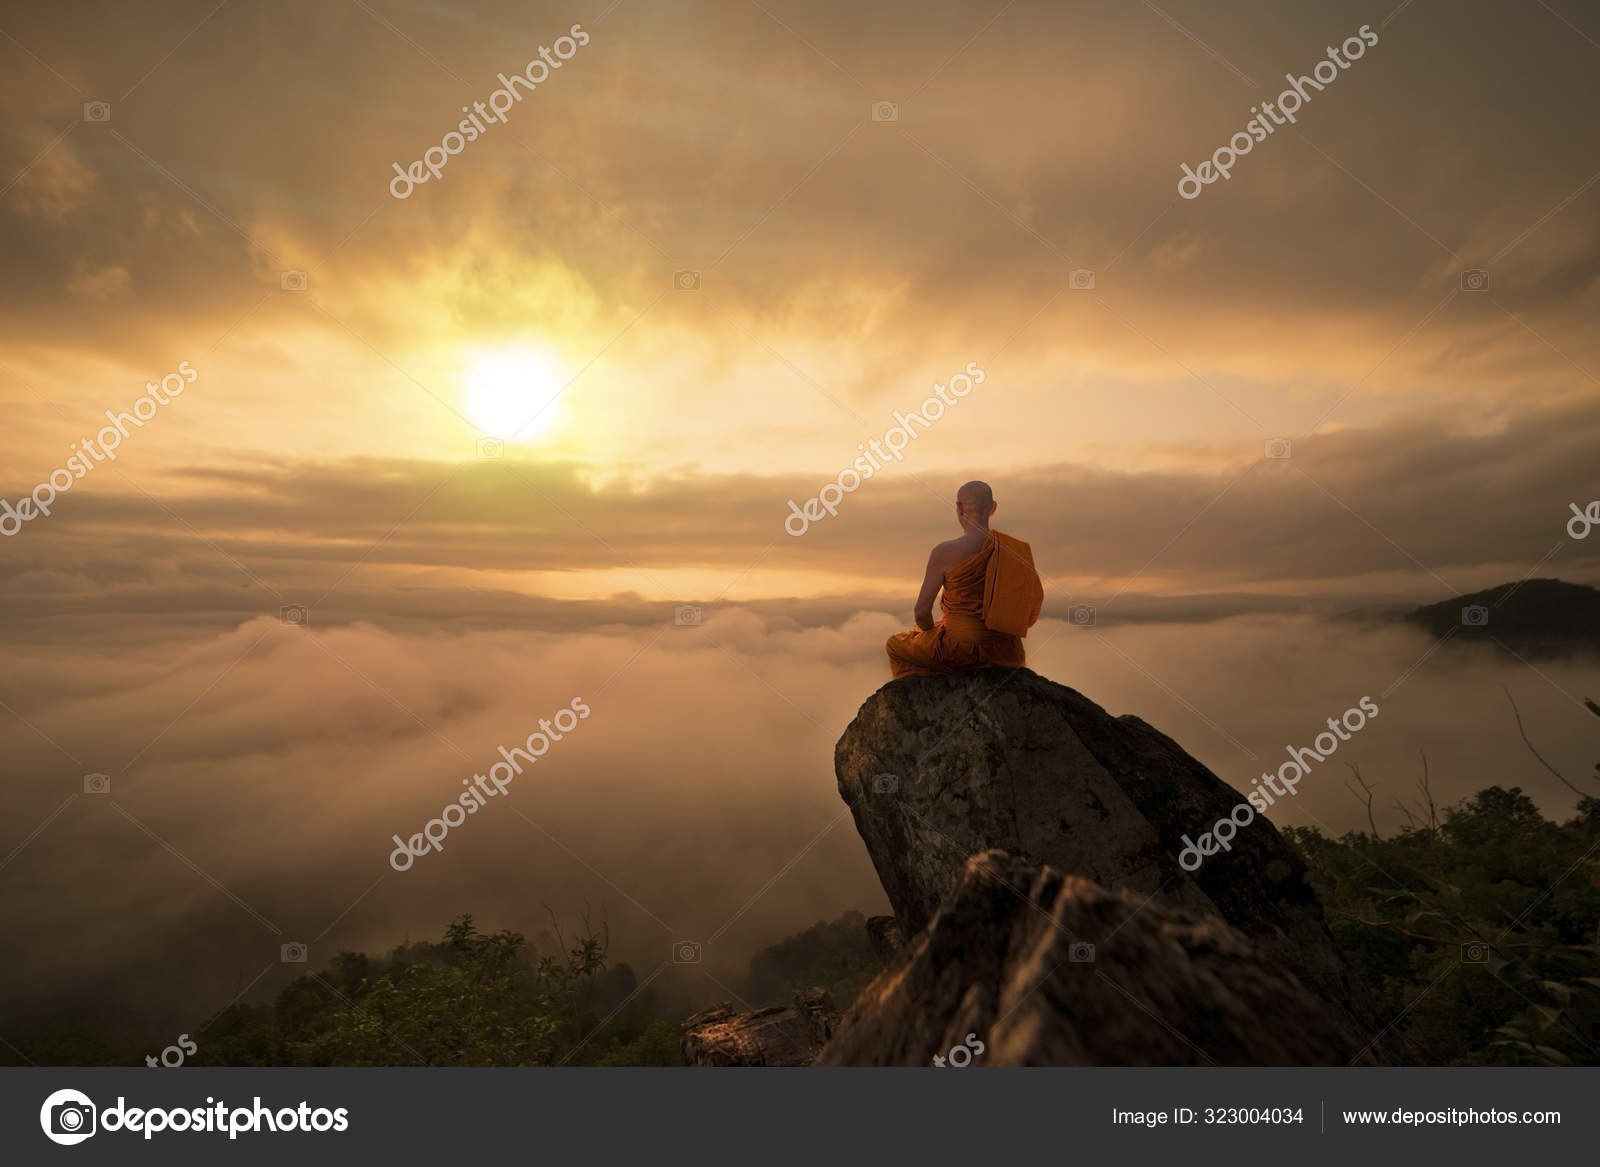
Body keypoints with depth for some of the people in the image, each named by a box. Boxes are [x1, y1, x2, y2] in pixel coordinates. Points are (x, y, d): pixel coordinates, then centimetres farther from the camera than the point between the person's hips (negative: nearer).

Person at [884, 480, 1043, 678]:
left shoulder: (944, 553, -17)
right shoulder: (1013, 549, -5)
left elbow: (921, 612, -10)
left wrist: (932, 632, 12)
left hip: (959, 647, -4)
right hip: (1004, 653, 4)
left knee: (895, 644, 27)